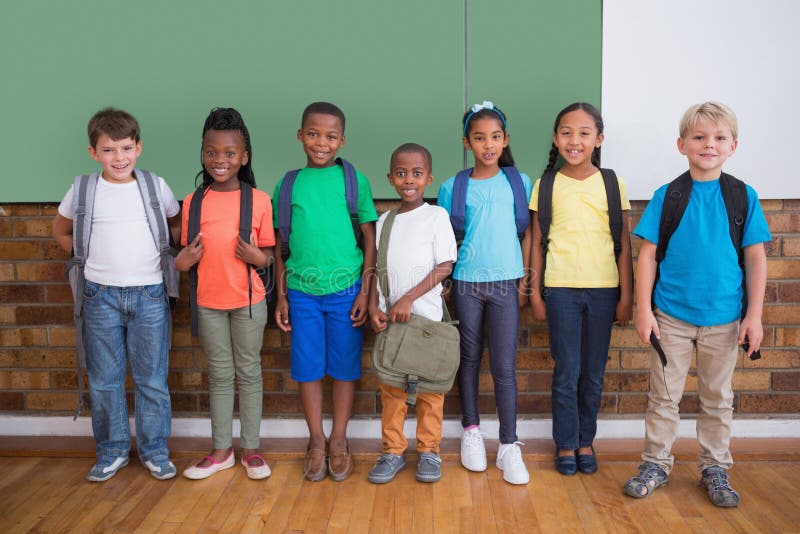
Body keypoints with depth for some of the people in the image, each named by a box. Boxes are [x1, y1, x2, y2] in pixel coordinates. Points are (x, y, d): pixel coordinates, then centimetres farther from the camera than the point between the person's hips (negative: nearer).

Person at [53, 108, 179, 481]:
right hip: (101, 297, 1)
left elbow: (177, 223, 16)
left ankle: (154, 449, 21)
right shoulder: (82, 190, 0)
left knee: (152, 379, 6)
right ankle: (112, 450, 24)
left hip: (149, 295, 0)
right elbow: (61, 231, 16)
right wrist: (89, 256, 4)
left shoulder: (156, 187, 0)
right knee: (104, 380, 9)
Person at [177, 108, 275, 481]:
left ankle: (251, 448, 24)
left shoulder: (259, 200, -6)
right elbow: (187, 253, 7)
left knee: (249, 372, 10)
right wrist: (182, 262, -14)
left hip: (249, 302, -2)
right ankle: (221, 450, 26)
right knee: (219, 375, 13)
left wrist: (256, 256, -21)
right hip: (209, 302, 2)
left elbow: (269, 253, 0)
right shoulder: (194, 201, -1)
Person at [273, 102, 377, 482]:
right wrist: (281, 296, 5)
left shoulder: (354, 180, 0)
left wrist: (365, 291, -4)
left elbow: (370, 238, 1)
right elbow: (280, 245, 8)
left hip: (345, 290, -1)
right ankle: (316, 441, 25)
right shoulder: (288, 185, 4)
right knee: (308, 369, 8)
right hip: (302, 291, 2)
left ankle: (339, 441, 24)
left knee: (345, 368, 8)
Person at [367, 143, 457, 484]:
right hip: (389, 318, 3)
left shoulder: (436, 216, -2)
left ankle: (428, 450, 19)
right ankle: (393, 451, 20)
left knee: (429, 386, 5)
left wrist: (409, 299, -14)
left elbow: (445, 266, -8)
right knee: (391, 387, 8)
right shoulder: (384, 221, 10)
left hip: (426, 316, -3)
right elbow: (376, 269, 11)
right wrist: (373, 306, -3)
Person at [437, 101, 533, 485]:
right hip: (466, 282, 1)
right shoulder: (452, 187, 1)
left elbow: (527, 234, 7)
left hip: (505, 282, 0)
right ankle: (471, 431, 28)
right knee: (469, 359, 12)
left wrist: (526, 280, 2)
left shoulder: (518, 183, 4)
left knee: (504, 367, -1)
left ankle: (509, 446, 8)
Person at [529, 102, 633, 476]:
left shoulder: (612, 184, 2)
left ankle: (586, 440, 27)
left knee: (594, 373, 9)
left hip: (603, 289, 1)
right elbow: (536, 244, 3)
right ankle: (565, 444, 20)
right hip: (561, 289, -1)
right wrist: (535, 294, 1)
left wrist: (626, 296, 2)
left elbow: (624, 244, 4)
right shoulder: (546, 186, 1)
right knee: (567, 372, 3)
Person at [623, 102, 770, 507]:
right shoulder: (667, 196, -3)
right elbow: (648, 255, -3)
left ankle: (715, 469, 29)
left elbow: (755, 259, 2)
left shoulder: (743, 197, -1)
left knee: (717, 399, 14)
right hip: (671, 316, -1)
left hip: (723, 318, 1)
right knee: (664, 396, 9)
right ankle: (656, 465, 24)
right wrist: (643, 310, -7)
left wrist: (754, 315, -3)